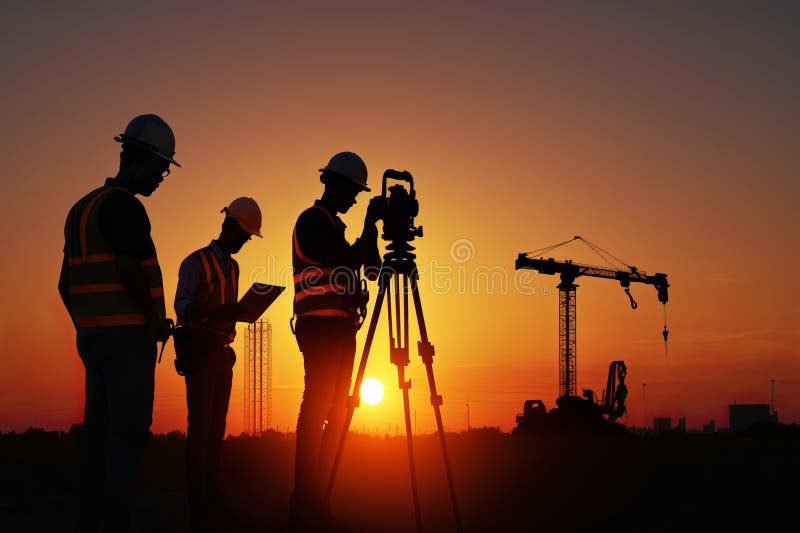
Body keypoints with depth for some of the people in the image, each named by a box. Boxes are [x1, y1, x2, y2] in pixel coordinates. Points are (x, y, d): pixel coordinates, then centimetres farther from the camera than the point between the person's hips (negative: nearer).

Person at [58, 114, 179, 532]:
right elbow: (129, 268, -23)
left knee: (98, 430, 9)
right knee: (130, 431, -9)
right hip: (128, 335, -9)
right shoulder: (124, 205, -11)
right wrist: (155, 321, -12)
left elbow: (65, 283, 21)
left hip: (93, 336, 9)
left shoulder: (82, 209, 19)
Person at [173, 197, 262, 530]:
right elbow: (182, 306, -18)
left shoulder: (232, 266, 20)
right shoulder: (196, 262, -4)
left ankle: (213, 502, 6)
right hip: (199, 349, -8)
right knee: (201, 425, -11)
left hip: (223, 352, 8)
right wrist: (217, 312, -32)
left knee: (216, 426, 5)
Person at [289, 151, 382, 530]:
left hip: (340, 327, 10)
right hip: (320, 325, -10)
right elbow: (349, 263, -16)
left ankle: (316, 495, 8)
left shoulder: (333, 225, 24)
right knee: (317, 407, -14)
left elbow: (371, 269, 21)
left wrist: (371, 230, 9)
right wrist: (370, 224, -9)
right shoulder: (312, 221, -4)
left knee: (334, 409, 6)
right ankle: (305, 503, -16)